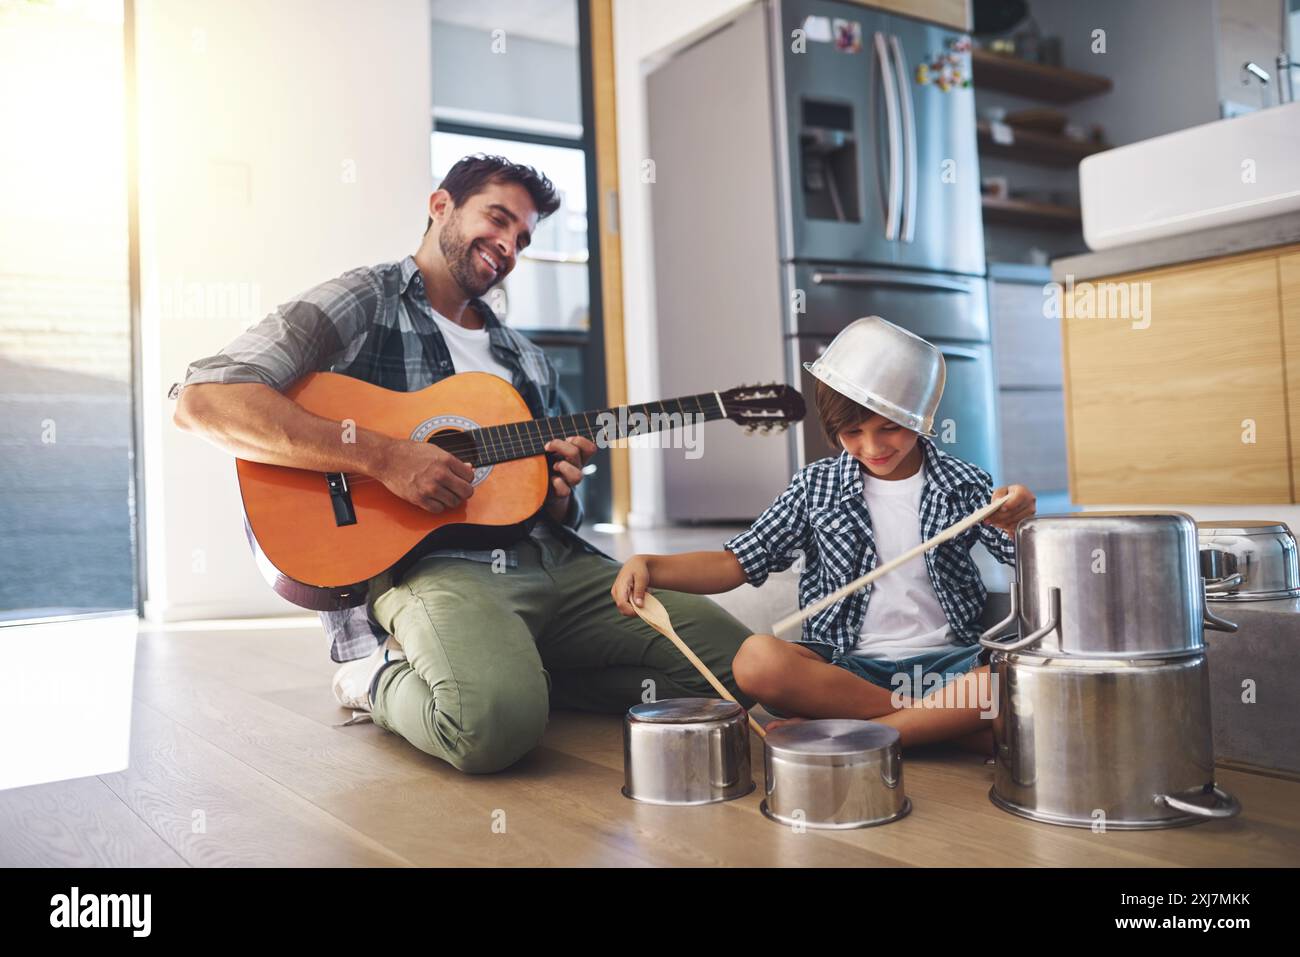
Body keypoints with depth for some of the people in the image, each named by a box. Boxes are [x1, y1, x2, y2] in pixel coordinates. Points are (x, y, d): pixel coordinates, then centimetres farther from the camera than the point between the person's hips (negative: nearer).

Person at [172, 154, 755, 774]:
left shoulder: (528, 361, 24)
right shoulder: (364, 304, 4)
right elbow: (203, 401, -12)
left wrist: (559, 496, 2)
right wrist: (384, 457, -18)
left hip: (550, 561, 7)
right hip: (422, 561, -6)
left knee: (735, 661, -10)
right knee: (498, 721, -37)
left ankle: (518, 670, 3)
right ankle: (385, 679, -3)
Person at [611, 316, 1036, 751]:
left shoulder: (963, 484, 3)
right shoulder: (817, 486, 5)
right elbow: (739, 562, 2)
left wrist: (1022, 523, -25)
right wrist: (647, 565, -14)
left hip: (947, 662, 0)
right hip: (847, 666, 1)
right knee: (757, 659, -31)